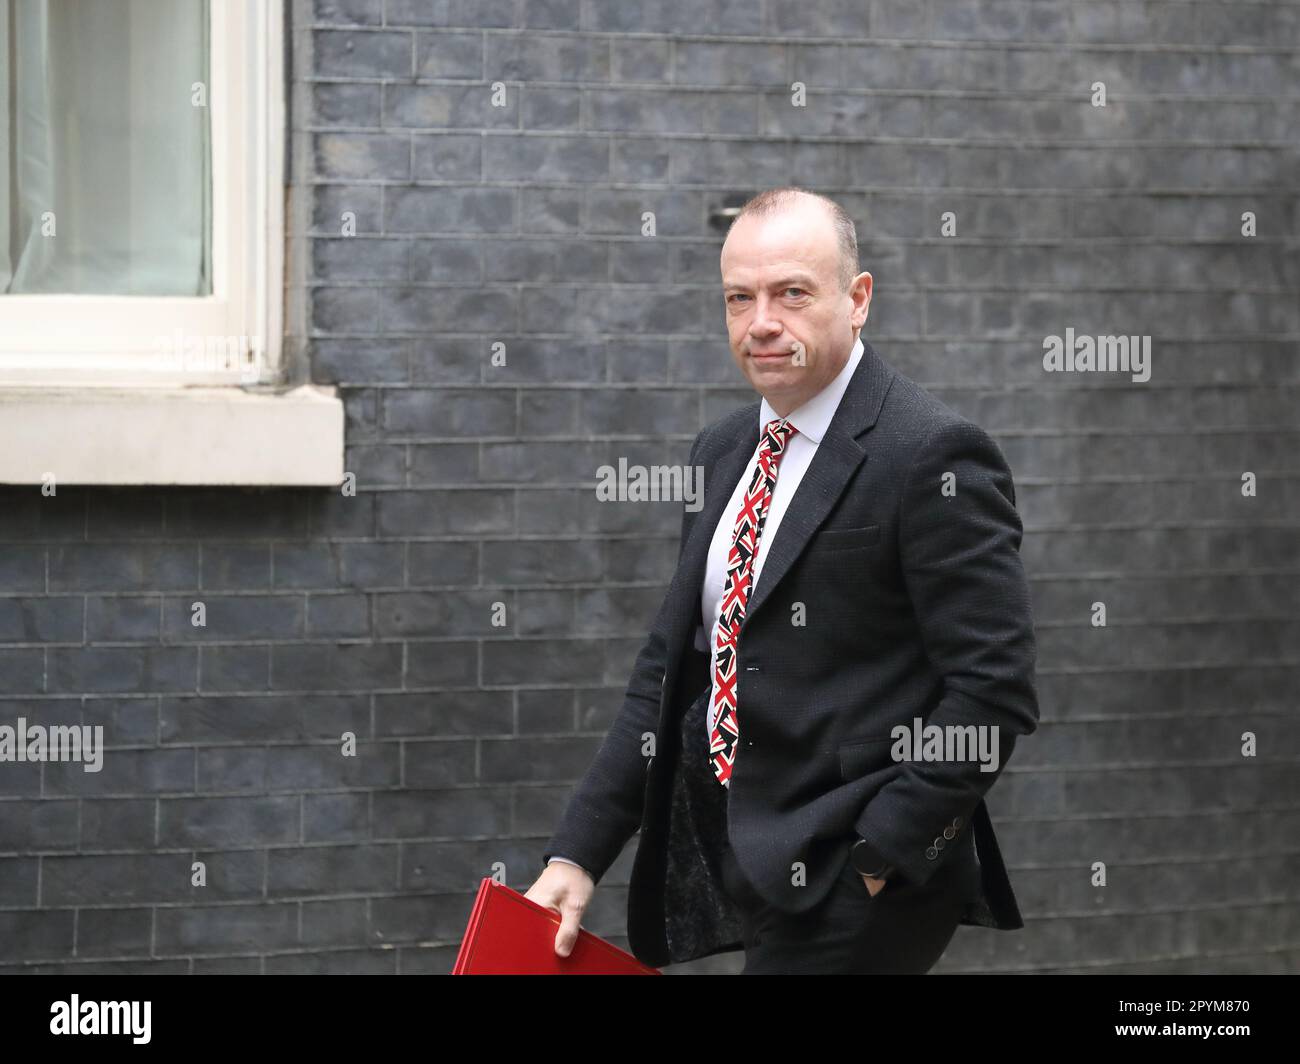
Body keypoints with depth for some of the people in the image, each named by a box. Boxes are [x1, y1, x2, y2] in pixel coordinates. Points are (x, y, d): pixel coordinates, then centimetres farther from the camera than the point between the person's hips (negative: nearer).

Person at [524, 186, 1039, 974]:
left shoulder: (933, 457, -12)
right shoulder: (723, 452, 13)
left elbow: (993, 690, -15)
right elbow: (673, 665, 14)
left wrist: (878, 855, -17)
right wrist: (577, 856, 7)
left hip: (853, 886, -7)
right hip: (746, 870, 7)